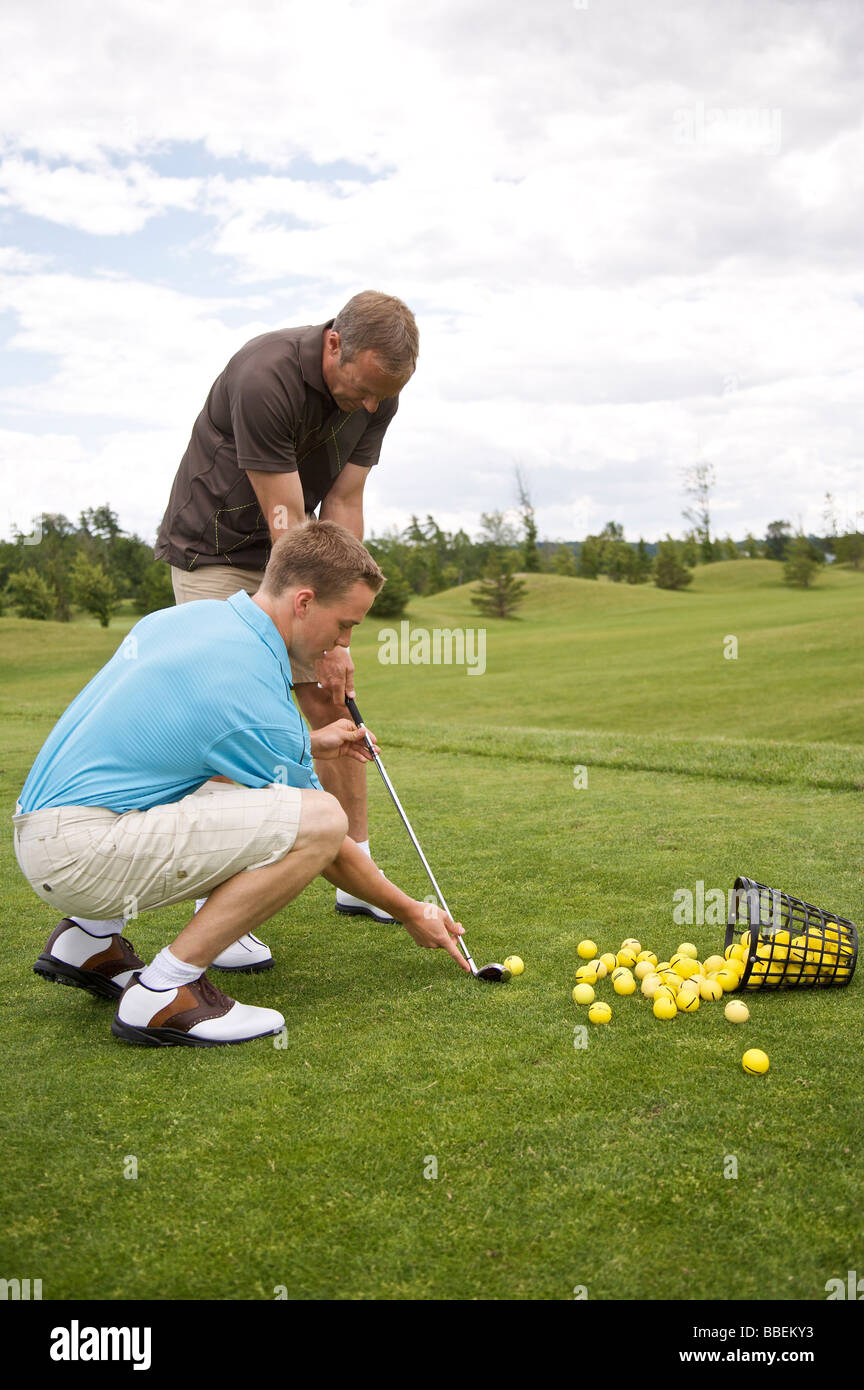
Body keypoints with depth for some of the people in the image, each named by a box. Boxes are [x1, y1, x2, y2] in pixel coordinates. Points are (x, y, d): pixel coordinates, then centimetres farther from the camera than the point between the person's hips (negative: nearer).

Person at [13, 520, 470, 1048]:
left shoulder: (189, 614, 9)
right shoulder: (255, 691, -16)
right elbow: (317, 831, -5)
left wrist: (305, 744, 22)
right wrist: (410, 913, 9)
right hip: (82, 851, -10)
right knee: (321, 818, -20)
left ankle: (91, 939, 20)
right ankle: (163, 994, -11)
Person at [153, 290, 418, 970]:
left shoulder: (377, 393, -9)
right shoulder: (267, 377, -31)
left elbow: (342, 506, -6)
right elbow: (286, 522, -29)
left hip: (298, 557, 7)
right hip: (214, 550, -7)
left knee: (334, 703, 4)